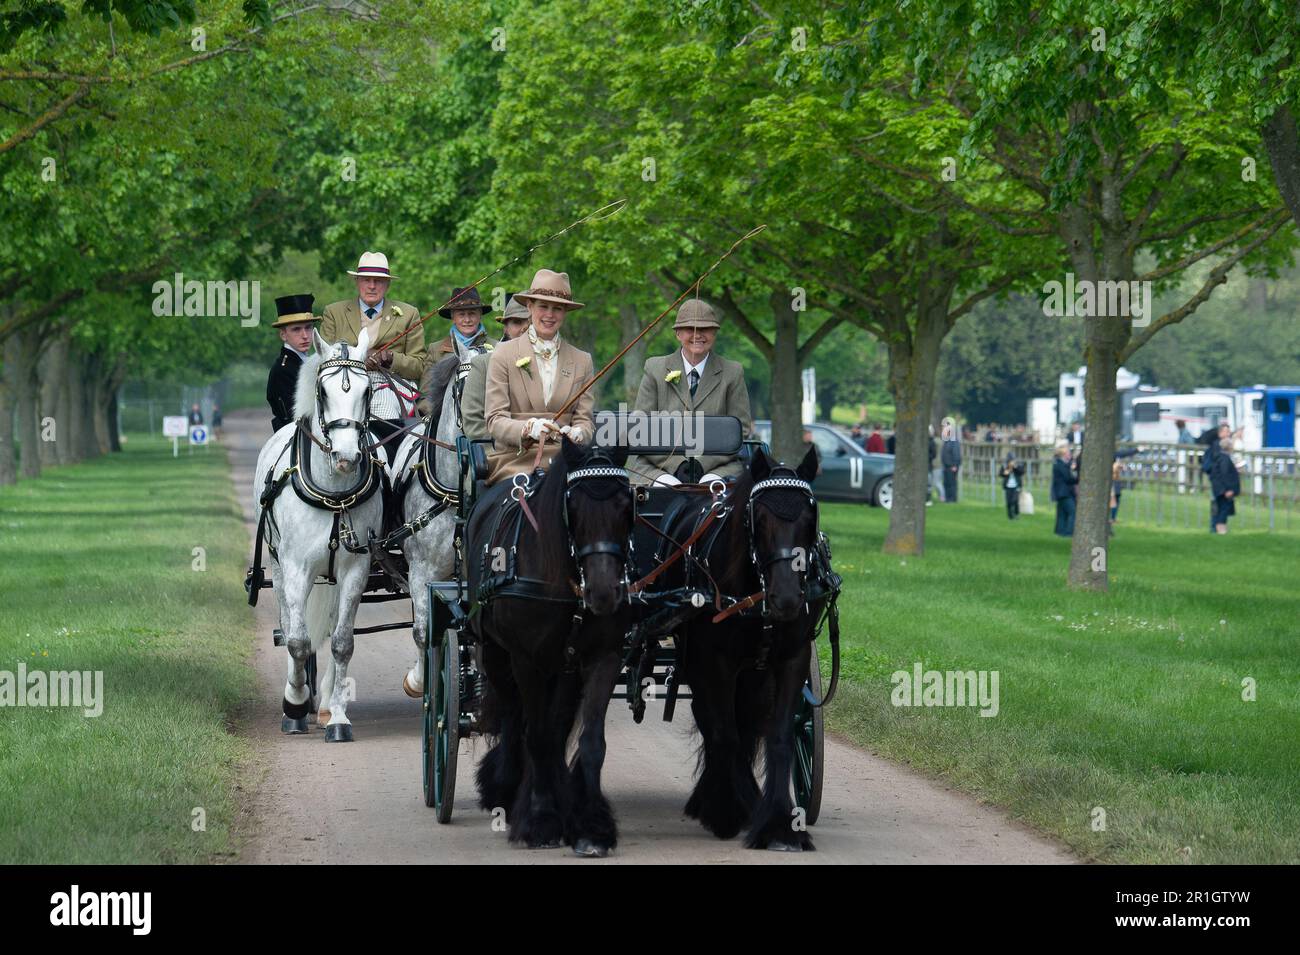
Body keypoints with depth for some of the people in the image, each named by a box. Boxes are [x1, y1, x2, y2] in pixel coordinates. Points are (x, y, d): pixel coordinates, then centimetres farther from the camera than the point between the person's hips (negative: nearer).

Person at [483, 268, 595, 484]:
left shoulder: (582, 361, 15)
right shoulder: (503, 355, 6)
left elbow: (585, 421, 10)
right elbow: (495, 420, -1)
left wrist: (575, 434, -14)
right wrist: (529, 428, -21)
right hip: (514, 460, -2)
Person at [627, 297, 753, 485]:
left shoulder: (733, 373, 9)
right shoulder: (655, 370, 9)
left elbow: (742, 432, 6)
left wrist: (703, 462, -9)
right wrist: (676, 464, -10)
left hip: (717, 468, 1)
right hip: (658, 468, -1)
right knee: (668, 486, -34)